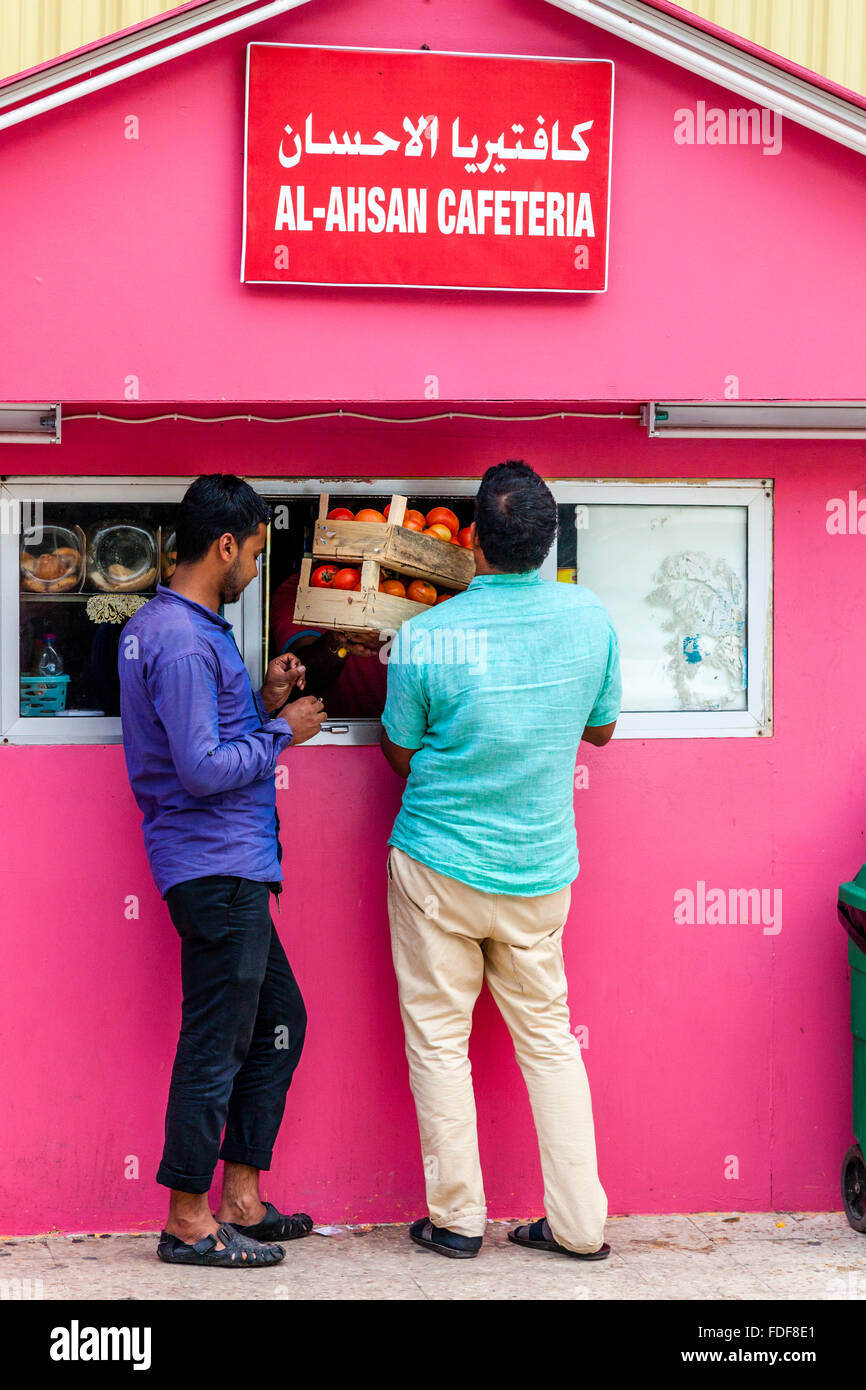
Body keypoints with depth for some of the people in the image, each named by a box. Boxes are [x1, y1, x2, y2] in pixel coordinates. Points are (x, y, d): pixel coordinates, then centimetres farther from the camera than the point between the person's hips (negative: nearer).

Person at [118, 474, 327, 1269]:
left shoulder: (157, 627, 15)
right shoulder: (184, 643, -19)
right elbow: (203, 768, -23)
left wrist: (264, 704, 10)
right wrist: (283, 732, -11)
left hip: (230, 870, 11)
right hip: (216, 868, -11)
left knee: (279, 1022, 16)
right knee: (215, 1045, -4)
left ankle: (241, 1200, 21)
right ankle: (189, 1223, 5)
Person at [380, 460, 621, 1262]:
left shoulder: (425, 639, -16)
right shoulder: (588, 617, -7)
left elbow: (400, 753, -1)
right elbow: (602, 728, 9)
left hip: (439, 863, -3)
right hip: (542, 868, 3)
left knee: (438, 1038, 8)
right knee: (548, 1037, 12)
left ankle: (456, 1218, 13)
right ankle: (579, 1224, 12)